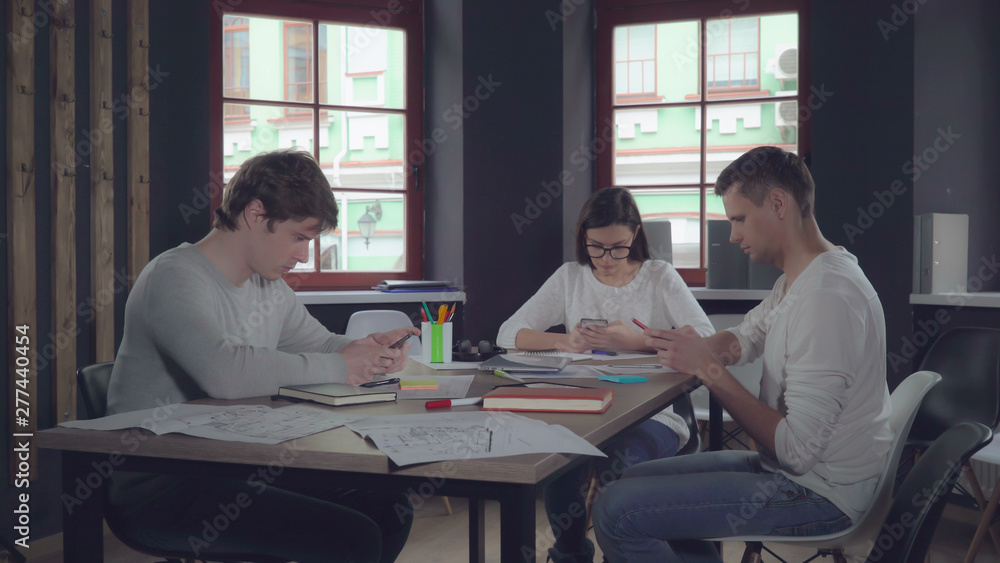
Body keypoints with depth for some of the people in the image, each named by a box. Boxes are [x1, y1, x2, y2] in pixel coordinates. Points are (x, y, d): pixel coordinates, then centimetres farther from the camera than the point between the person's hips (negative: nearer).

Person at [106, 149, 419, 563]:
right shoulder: (173, 277, -16)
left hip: (239, 466, 9)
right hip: (161, 486, -9)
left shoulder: (270, 288, 12)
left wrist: (370, 350, -1)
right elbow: (225, 371, -33)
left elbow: (321, 344, 23)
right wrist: (338, 367, -23)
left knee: (390, 509, 4)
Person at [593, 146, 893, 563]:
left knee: (617, 513, -17)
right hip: (794, 468, 10)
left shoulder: (826, 296, -26)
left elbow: (797, 449, -27)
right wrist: (692, 347, -3)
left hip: (821, 493, -10)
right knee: (636, 481, 17)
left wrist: (708, 369, -21)